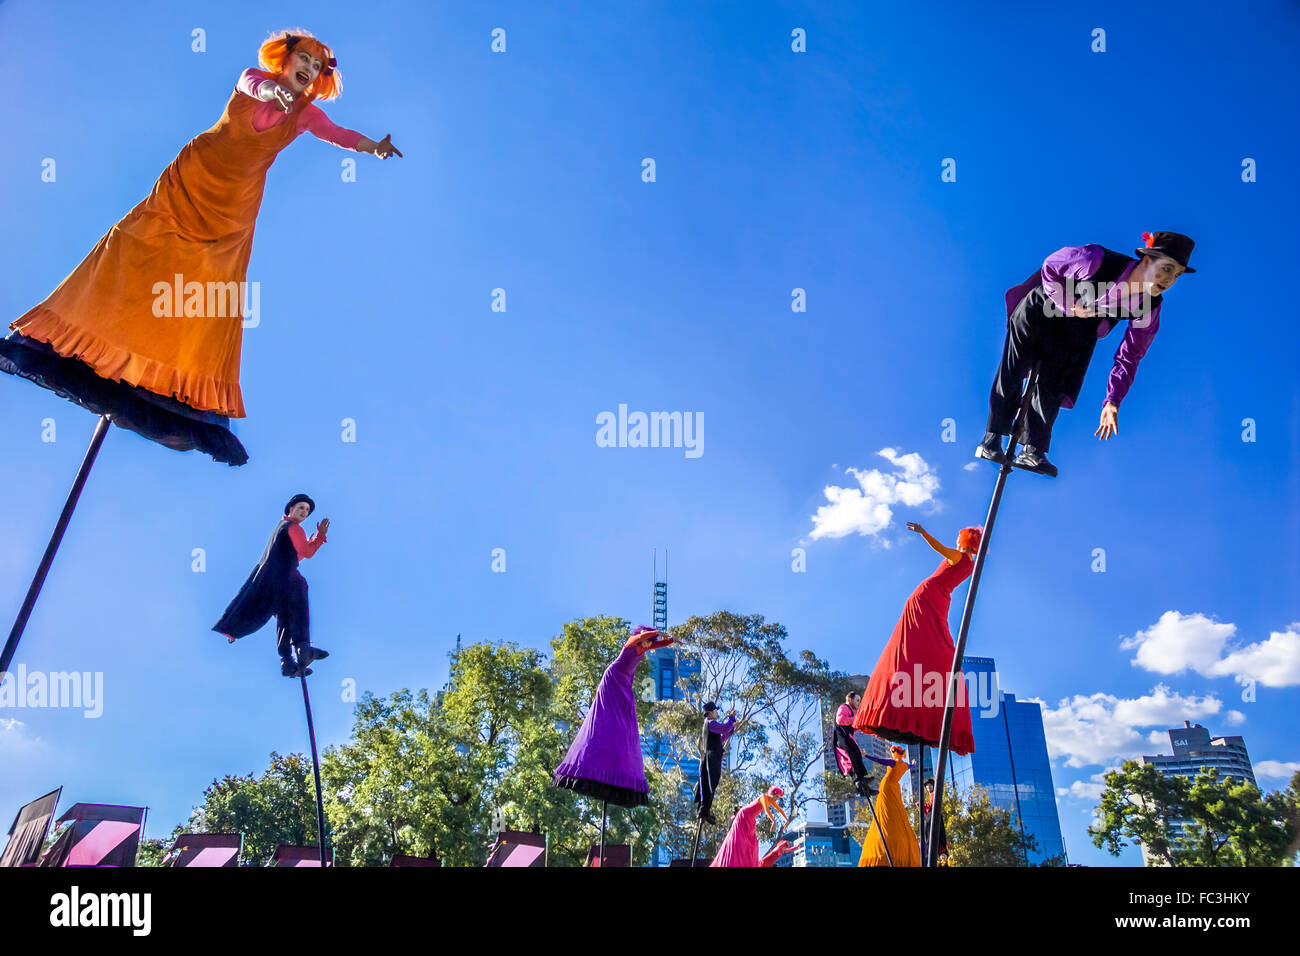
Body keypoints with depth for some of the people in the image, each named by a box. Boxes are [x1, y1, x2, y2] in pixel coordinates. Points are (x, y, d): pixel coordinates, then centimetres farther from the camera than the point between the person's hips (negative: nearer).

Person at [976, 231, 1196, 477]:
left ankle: (1033, 450, 5)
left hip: (1080, 333, 3)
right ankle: (992, 438, 8)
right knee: (1013, 370, -3)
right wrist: (1069, 306, -24)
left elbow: (1129, 357, -12)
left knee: (1052, 385, -4)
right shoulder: (1099, 261, -36)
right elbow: (1050, 266, -17)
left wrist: (1112, 402, -19)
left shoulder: (1149, 307, -22)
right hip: (1045, 307, -3)